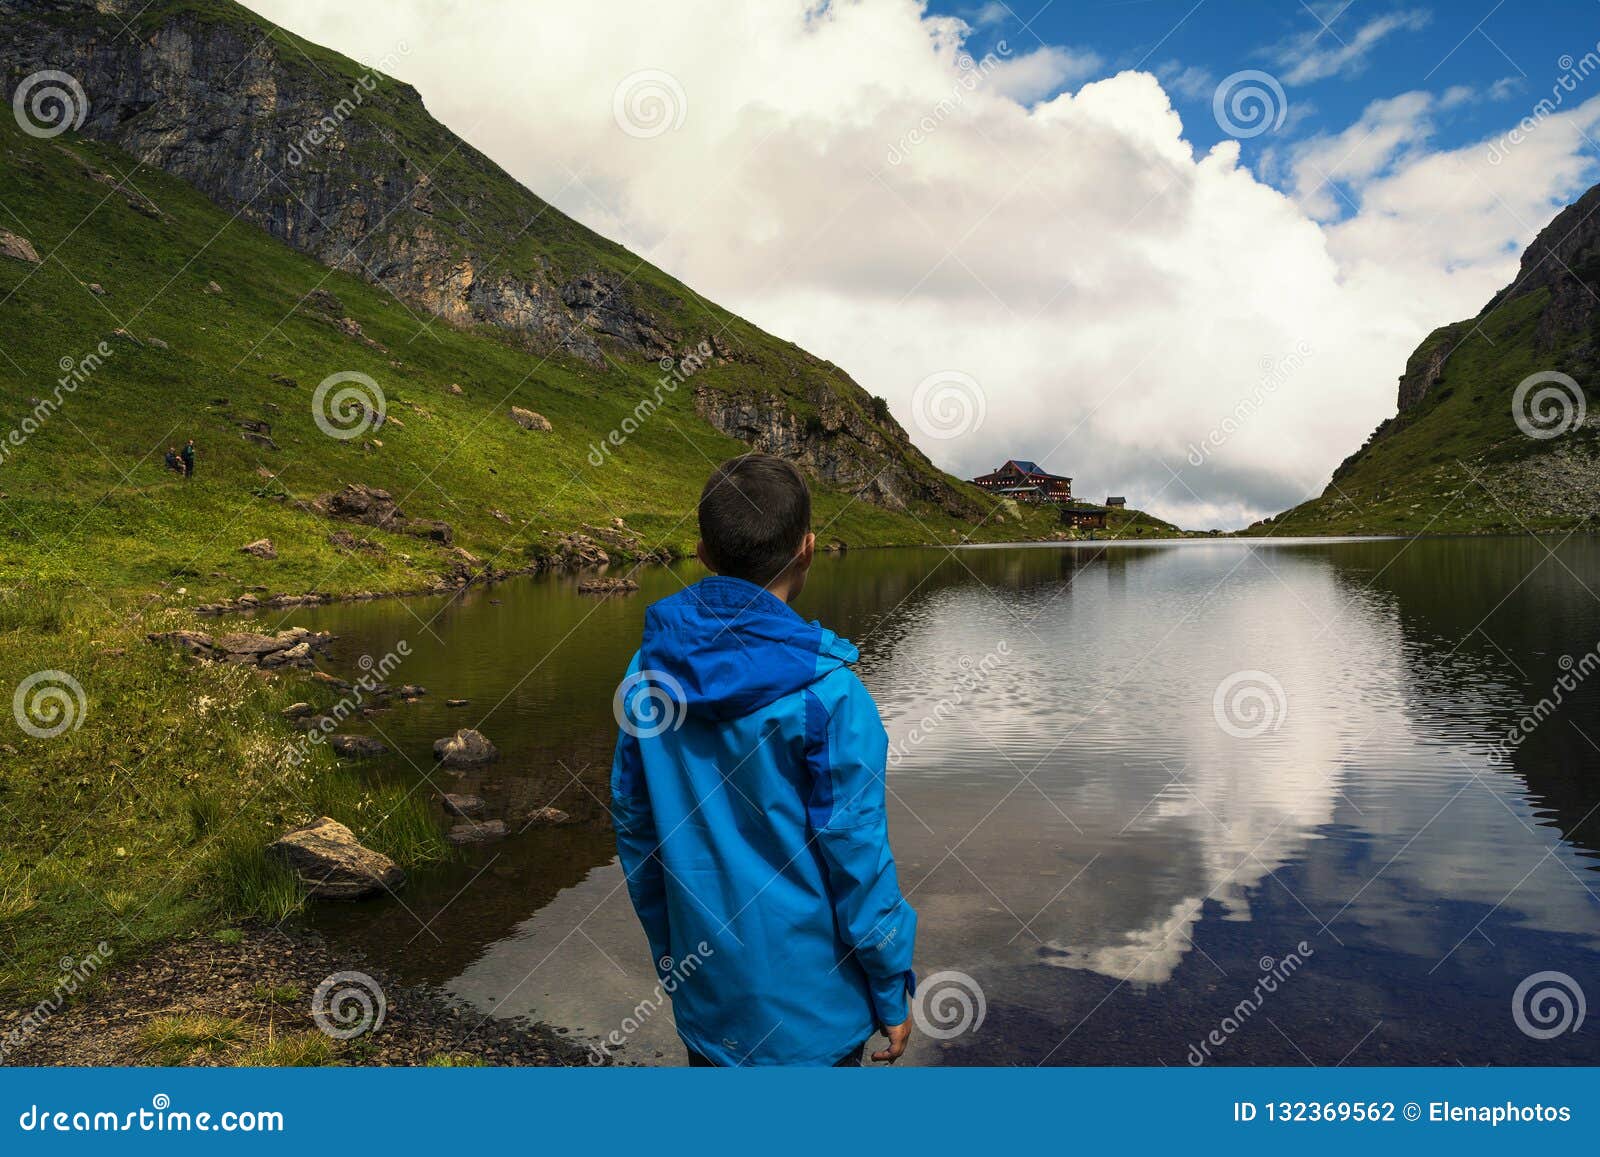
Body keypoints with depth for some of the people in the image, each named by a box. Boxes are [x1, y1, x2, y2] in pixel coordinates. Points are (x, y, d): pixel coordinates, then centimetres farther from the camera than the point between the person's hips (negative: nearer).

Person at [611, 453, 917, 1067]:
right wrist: (893, 991, -2)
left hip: (703, 996, 4)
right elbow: (857, 857, -16)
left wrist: (668, 956, 16)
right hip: (811, 1004, -4)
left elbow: (634, 832, 3)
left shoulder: (647, 674, -6)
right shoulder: (828, 695, -22)